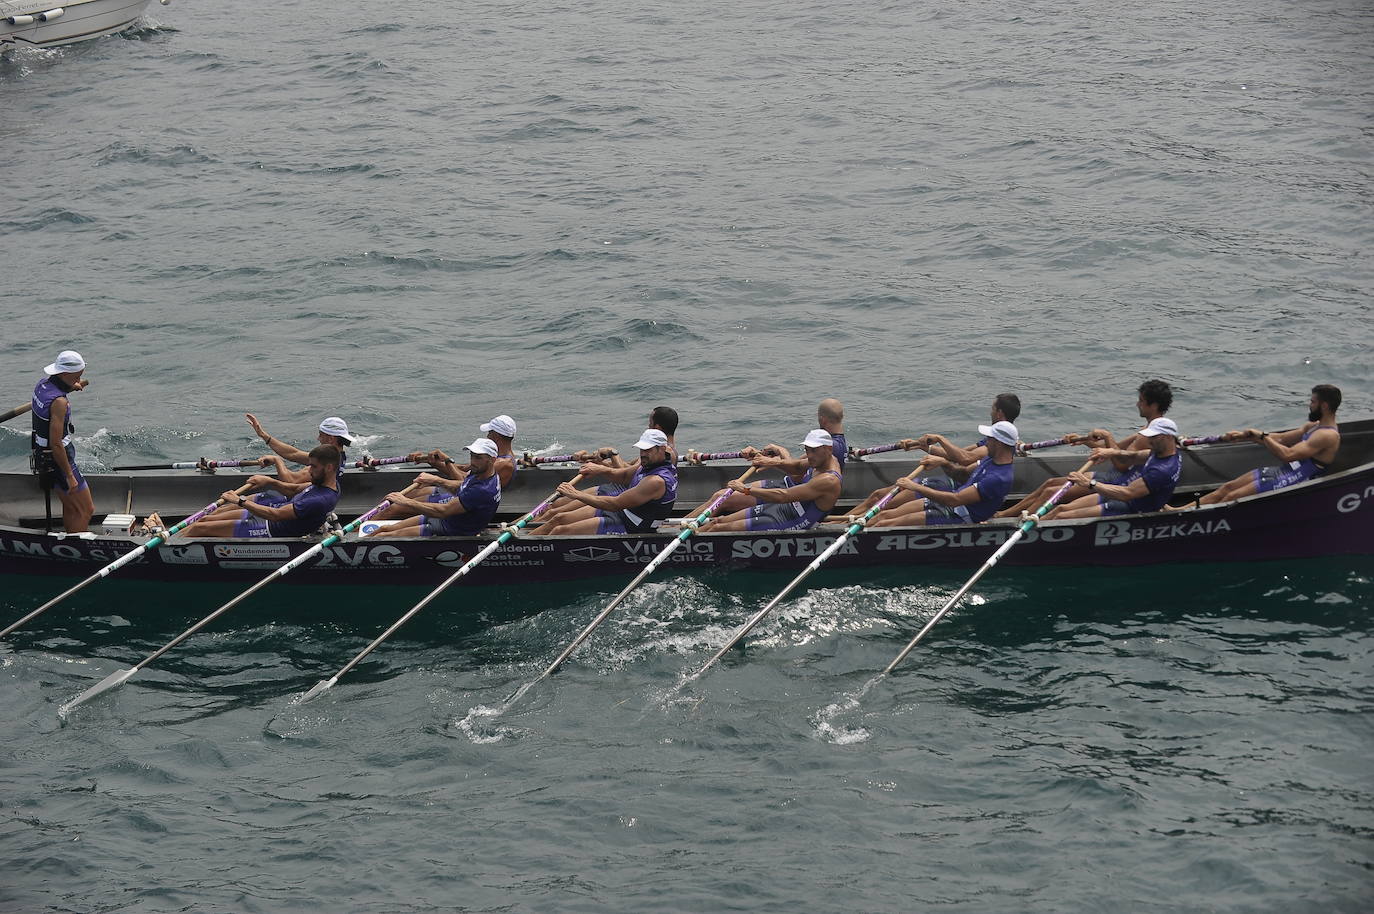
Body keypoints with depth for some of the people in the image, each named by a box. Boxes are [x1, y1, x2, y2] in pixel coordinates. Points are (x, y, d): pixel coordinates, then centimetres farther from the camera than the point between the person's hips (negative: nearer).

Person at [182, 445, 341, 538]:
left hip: (270, 530, -10)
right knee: (206, 520, 16)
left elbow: (275, 515, -30)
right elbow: (295, 490, 18)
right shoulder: (327, 482, -1)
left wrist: (240, 501, -22)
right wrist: (270, 481, 3)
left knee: (199, 528, -5)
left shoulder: (322, 501, -31)